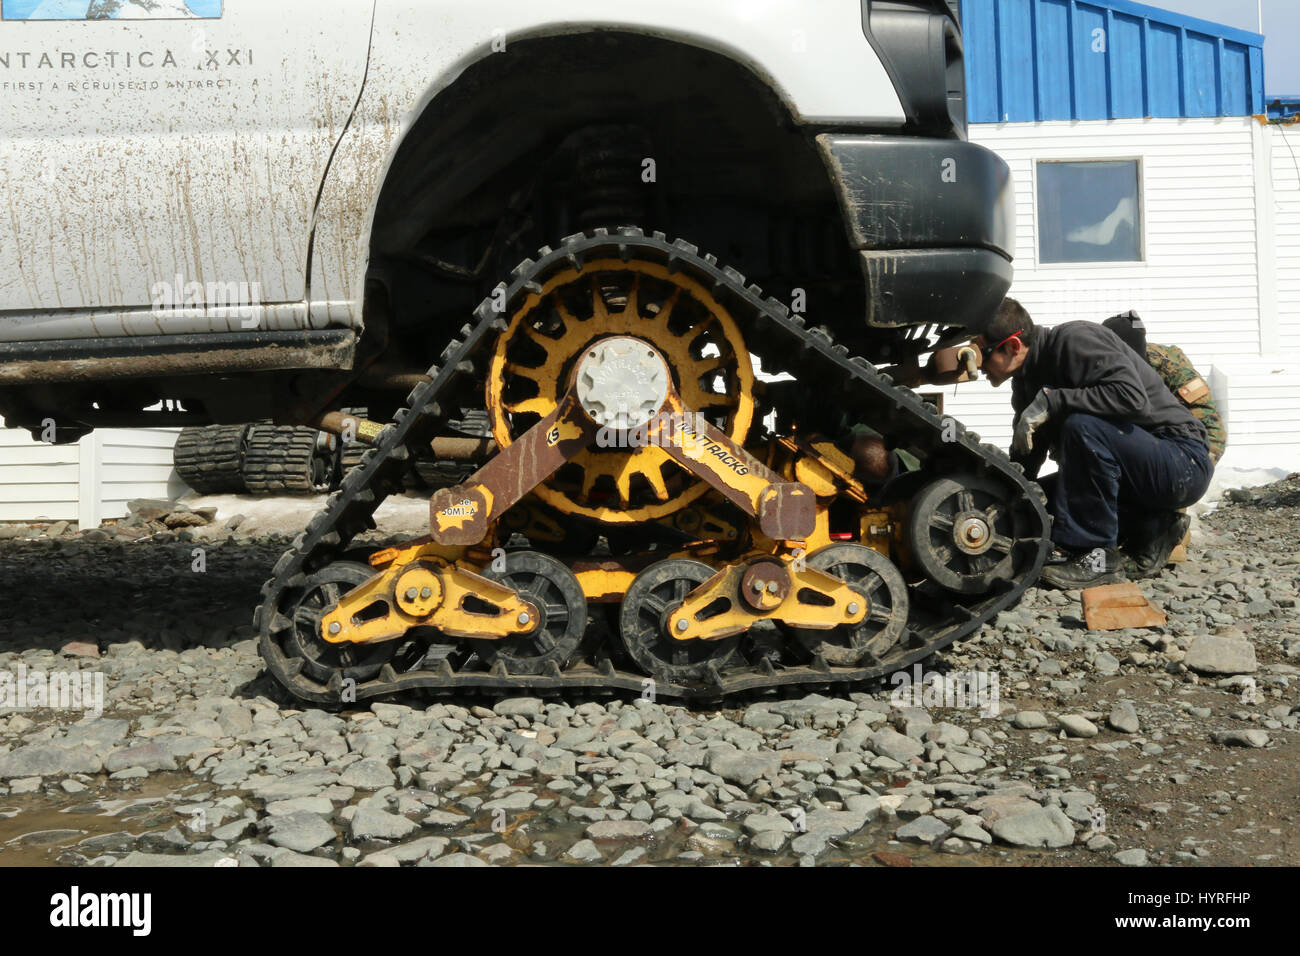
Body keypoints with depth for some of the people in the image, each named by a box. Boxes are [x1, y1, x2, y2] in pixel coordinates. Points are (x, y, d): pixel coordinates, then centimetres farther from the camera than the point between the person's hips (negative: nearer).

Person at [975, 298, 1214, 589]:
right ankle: (1149, 530, 5)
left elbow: (1133, 397, -32)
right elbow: (1024, 463, 12)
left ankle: (1095, 555, -22)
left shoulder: (1073, 339, -18)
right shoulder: (1026, 381, 8)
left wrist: (1050, 401, -28)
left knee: (1082, 425, -33)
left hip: (1183, 462, -9)